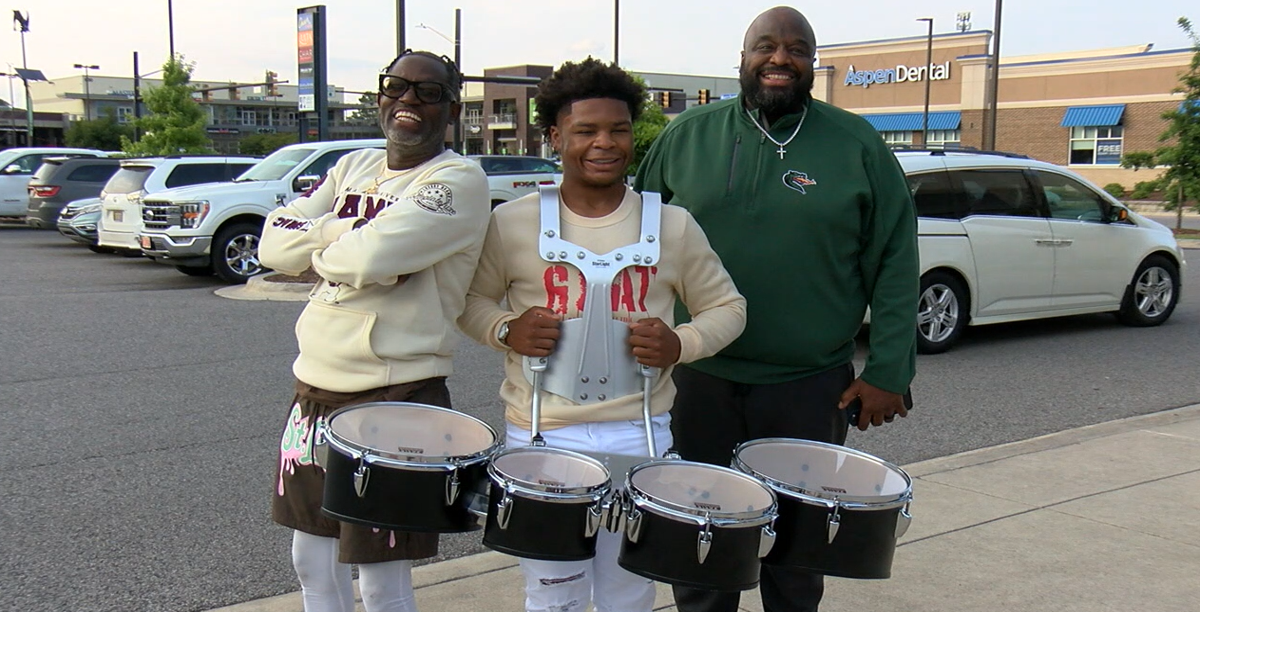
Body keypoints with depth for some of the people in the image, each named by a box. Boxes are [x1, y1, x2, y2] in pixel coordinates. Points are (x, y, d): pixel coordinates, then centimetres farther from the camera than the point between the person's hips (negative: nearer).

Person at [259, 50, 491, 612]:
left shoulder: (459, 180, -12)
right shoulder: (353, 167, 11)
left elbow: (372, 256, -27)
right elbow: (274, 243, -1)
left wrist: (319, 246, -7)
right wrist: (354, 231, -14)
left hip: (396, 398, -7)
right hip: (314, 385, 8)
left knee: (383, 585, 4)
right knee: (313, 562, 20)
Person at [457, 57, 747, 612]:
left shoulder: (672, 226, 2)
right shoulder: (512, 223, -1)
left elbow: (726, 307, 9)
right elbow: (471, 298, 9)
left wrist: (681, 345, -10)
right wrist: (506, 330, -12)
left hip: (639, 436, 1)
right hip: (540, 436, -1)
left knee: (628, 597, 14)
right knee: (553, 598, 10)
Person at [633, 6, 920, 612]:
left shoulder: (857, 147, -1)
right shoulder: (688, 135, 3)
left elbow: (894, 265, -1)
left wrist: (887, 371, -6)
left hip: (811, 387, -1)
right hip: (701, 380, 1)